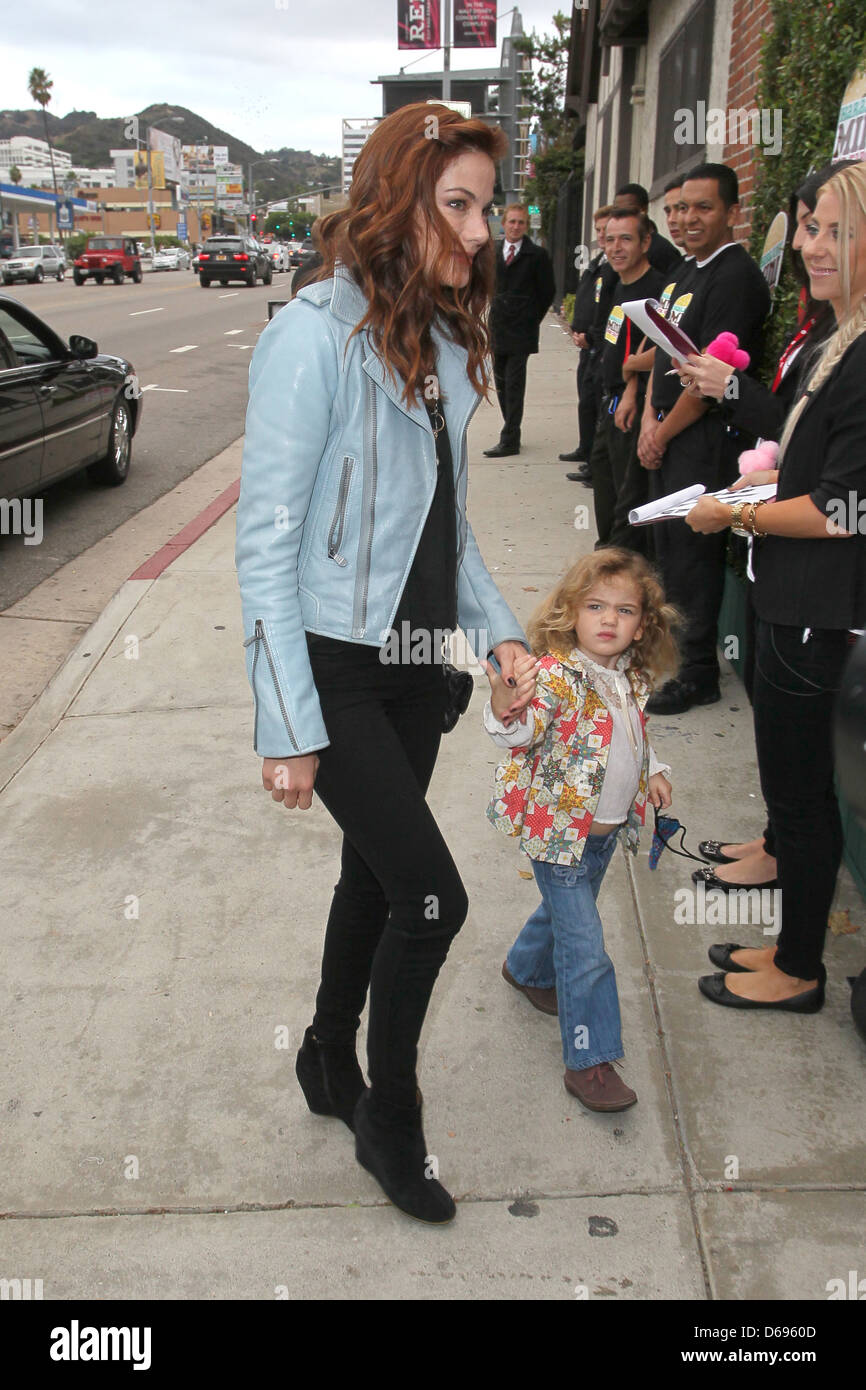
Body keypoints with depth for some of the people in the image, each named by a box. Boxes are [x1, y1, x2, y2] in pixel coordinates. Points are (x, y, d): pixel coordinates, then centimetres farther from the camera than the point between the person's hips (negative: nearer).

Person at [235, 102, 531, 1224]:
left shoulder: (440, 341, 9)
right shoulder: (314, 335, -17)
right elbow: (265, 543, -17)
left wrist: (498, 630, 7)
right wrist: (290, 726, -18)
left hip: (416, 661, 8)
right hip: (336, 668, -8)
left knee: (375, 876, 18)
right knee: (431, 896, -7)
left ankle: (331, 1064, 41)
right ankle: (389, 1119, 19)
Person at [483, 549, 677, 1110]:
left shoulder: (632, 678, 3)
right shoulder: (557, 673, -21)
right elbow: (523, 735, -36)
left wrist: (653, 771, 10)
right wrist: (505, 706, -55)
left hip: (607, 828, 8)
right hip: (559, 829, -8)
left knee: (567, 910, 28)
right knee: (585, 947, -6)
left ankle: (527, 969, 56)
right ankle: (590, 1061, 5)